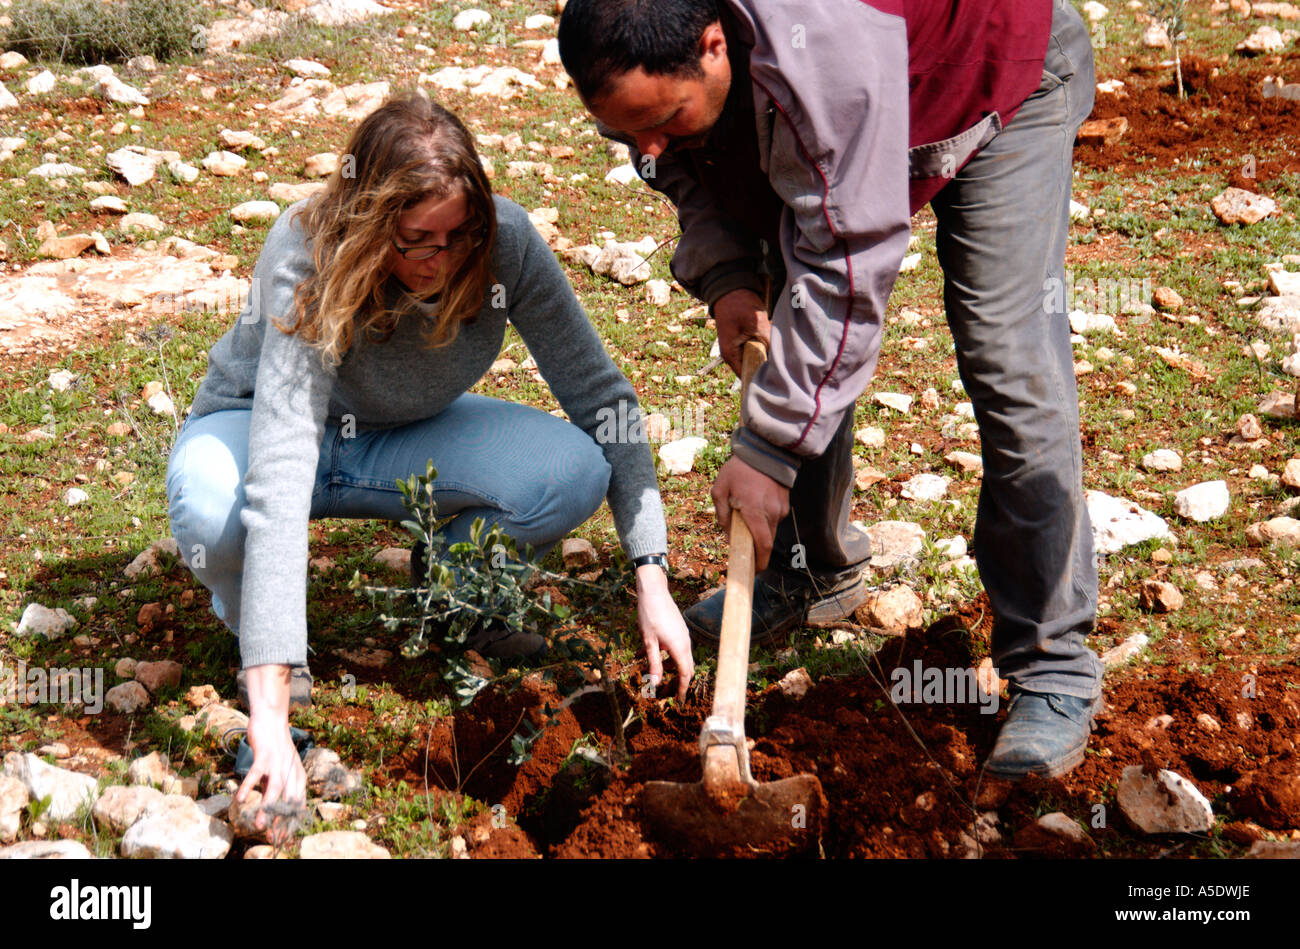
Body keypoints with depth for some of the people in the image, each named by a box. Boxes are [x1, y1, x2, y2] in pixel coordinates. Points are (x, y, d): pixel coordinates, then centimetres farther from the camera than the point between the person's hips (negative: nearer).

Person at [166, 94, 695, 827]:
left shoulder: (506, 241, -25)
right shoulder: (307, 265, -36)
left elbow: (601, 397, -17)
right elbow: (279, 475, -46)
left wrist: (652, 579, -27)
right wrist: (270, 714, -53)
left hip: (405, 438, 3)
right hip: (257, 422, -3)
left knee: (577, 470, -25)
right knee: (215, 514, -40)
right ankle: (251, 619, -3)